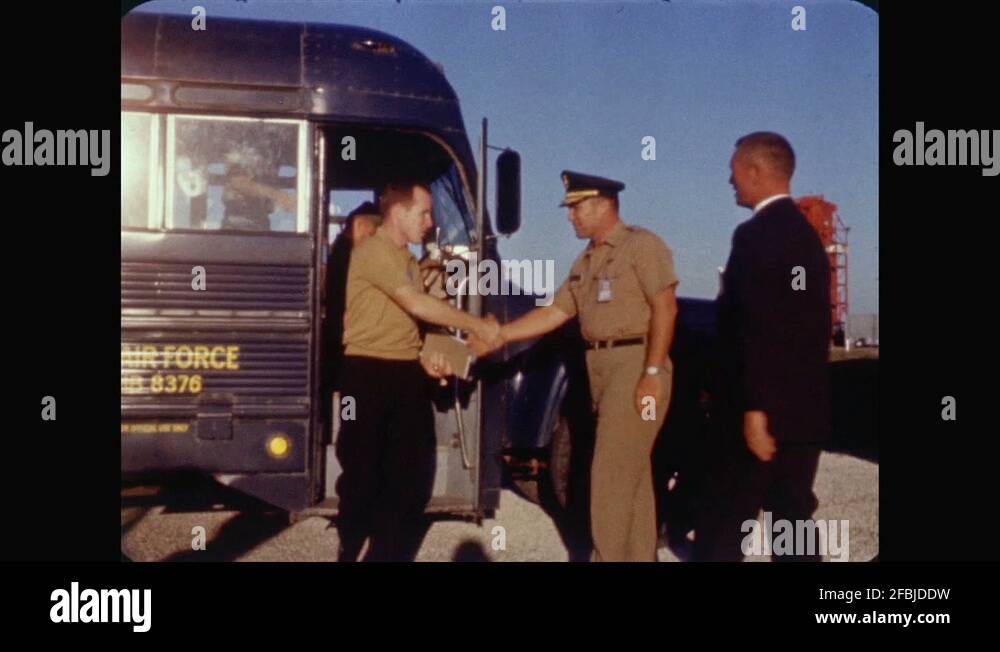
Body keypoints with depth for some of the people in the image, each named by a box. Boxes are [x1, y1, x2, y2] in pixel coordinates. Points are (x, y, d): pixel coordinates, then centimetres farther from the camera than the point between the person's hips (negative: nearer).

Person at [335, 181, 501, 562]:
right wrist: (477, 326, -13)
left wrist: (425, 356, 2)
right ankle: (350, 551, 16)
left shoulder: (408, 261, 19)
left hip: (406, 373, 8)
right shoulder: (373, 251, -10)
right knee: (363, 472, 0)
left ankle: (386, 555, 16)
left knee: (413, 473, 6)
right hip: (369, 372, -8)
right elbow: (418, 305, -18)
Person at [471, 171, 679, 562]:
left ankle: (608, 556, -3)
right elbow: (554, 313, 15)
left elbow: (664, 308, -14)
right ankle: (638, 556, 17)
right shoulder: (586, 262, 17)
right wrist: (496, 336, 7)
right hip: (601, 367, 8)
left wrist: (653, 373, -19)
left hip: (636, 363, -8)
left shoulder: (641, 244, -6)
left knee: (611, 471, -9)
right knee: (631, 472, 11)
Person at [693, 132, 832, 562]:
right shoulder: (806, 234, 15)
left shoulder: (757, 234, -14)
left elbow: (759, 329, -21)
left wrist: (754, 409, -22)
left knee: (723, 529, 0)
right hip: (804, 407, 9)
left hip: (765, 408, -9)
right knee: (793, 521, 11)